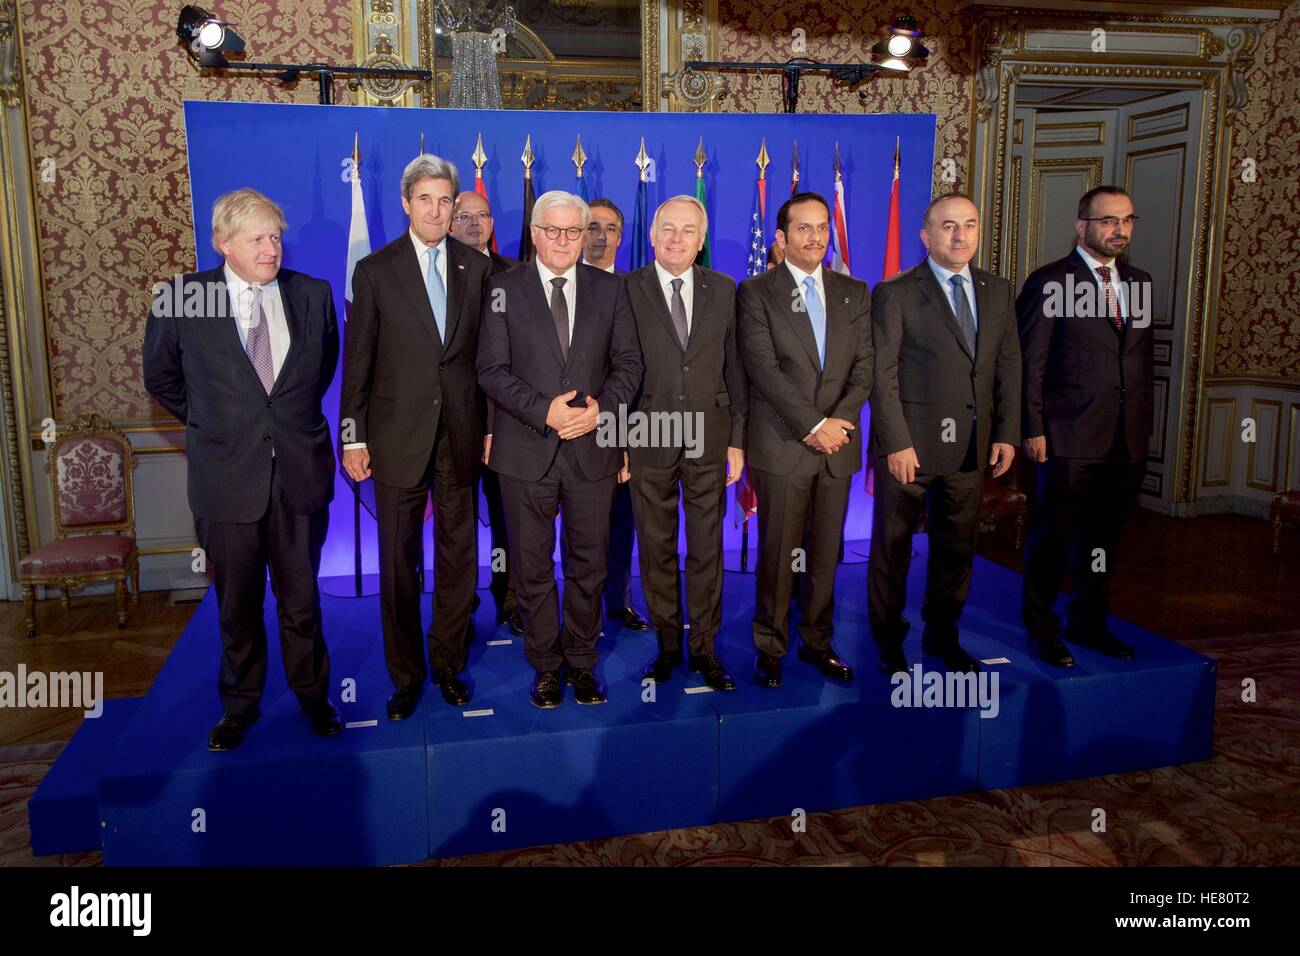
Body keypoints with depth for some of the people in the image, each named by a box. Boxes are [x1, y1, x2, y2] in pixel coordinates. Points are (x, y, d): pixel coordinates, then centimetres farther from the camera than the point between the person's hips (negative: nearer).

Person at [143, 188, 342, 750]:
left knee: (301, 598, 12)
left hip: (301, 472, 1)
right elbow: (161, 379, 10)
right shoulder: (181, 300, -5)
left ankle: (312, 694, 31)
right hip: (227, 477, -1)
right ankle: (240, 704, 32)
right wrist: (213, 426, 10)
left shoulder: (313, 295, 0)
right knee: (237, 603, 12)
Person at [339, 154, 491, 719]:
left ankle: (448, 663, 26)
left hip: (461, 436, 2)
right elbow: (357, 363, 1)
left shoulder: (477, 269, 6)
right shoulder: (375, 270, 1)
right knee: (398, 562, 7)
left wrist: (491, 427, 2)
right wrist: (353, 437, -2)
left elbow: (489, 355, 6)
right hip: (398, 437, -1)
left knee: (459, 557, 9)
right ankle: (406, 676, 22)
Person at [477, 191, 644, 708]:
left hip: (593, 448, 2)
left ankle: (581, 663, 27)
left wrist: (601, 407, -13)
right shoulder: (504, 287, 1)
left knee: (588, 564, 10)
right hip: (527, 450, -1)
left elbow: (628, 363, 5)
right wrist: (544, 412, -17)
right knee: (532, 567, 9)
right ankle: (546, 666, 25)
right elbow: (492, 369, -5)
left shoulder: (610, 288, 6)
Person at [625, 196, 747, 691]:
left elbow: (735, 368, 6)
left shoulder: (723, 290, 5)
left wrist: (737, 440, 3)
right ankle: (667, 645, 24)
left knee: (707, 549, 8)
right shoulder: (627, 290, -2)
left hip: (709, 441, 2)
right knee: (656, 549, 9)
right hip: (649, 441, -1)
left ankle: (704, 649, 21)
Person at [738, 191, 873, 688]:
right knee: (778, 553, 2)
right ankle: (770, 647, 16)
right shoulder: (756, 292, -1)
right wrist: (813, 425, -15)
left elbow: (864, 365, 6)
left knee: (826, 551, 10)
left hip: (837, 443, 4)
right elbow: (763, 368, -11)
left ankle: (817, 641, 24)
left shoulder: (854, 293, 12)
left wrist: (841, 421, -10)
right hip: (782, 445, -4)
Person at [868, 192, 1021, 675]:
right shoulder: (895, 293, -6)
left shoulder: (998, 291, 10)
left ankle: (942, 635, 29)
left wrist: (1007, 434, 3)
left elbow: (1008, 365, 10)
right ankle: (888, 640, 22)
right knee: (892, 546, 6)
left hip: (972, 445, 5)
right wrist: (897, 442, -15)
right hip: (910, 443, -4)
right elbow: (882, 375, -10)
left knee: (957, 545, 13)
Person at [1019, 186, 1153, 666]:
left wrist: (1144, 423, 10)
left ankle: (1089, 623, 30)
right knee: (1053, 537, 4)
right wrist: (1033, 429, -11)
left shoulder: (1140, 281, 13)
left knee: (1103, 538, 15)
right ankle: (1042, 628, 19)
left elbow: (1146, 359, 15)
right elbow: (1030, 364, -7)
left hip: (1128, 441, 6)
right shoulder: (1048, 282, -5)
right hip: (1070, 438, -6)